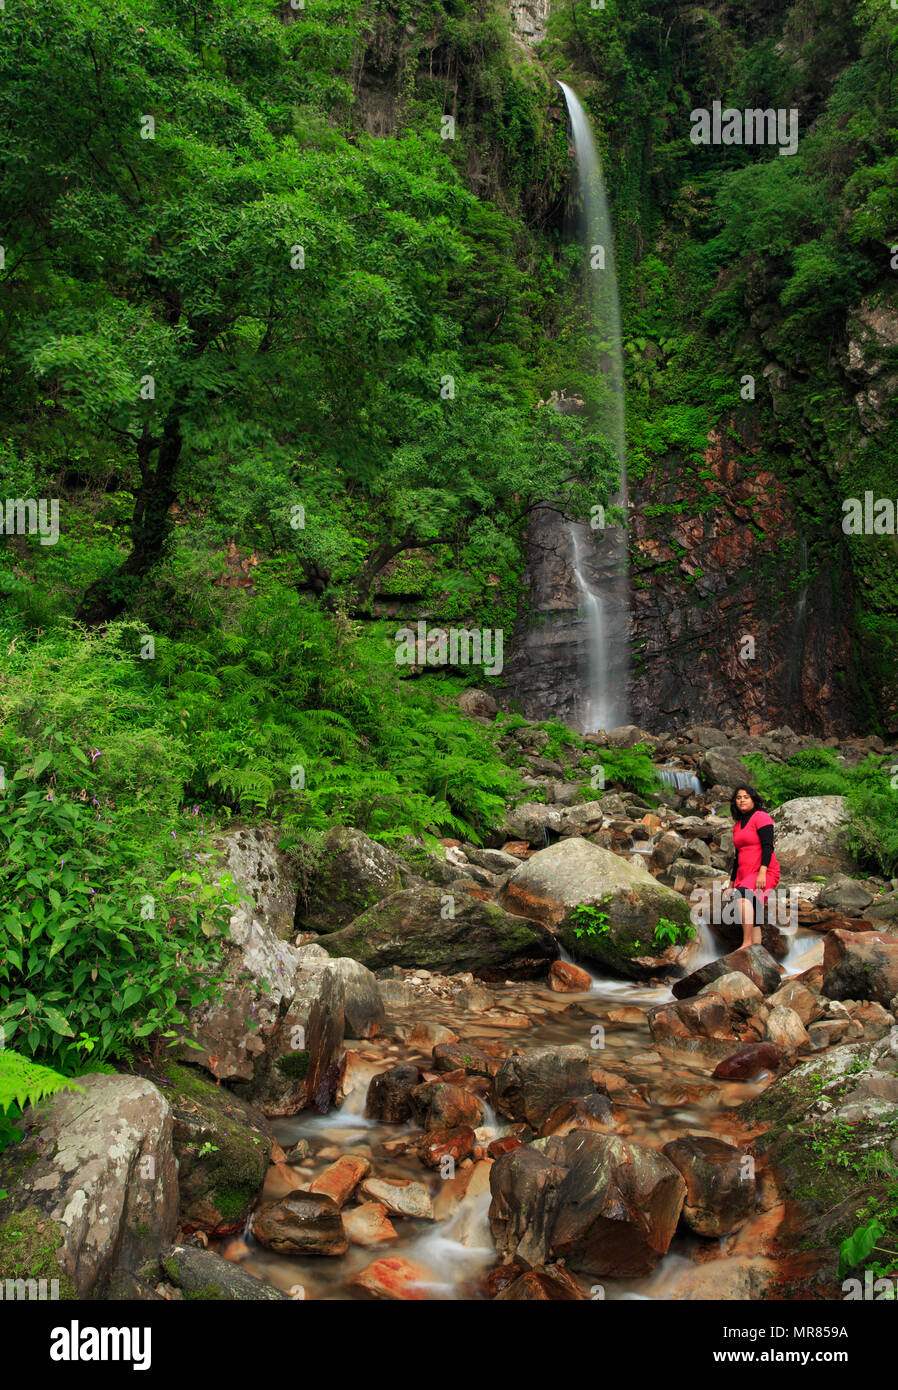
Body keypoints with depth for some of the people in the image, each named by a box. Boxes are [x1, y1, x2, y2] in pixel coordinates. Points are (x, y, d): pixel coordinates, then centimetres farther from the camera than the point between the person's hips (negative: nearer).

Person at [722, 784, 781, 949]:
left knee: (743, 894, -34)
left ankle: (746, 943, -36)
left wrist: (762, 872, -24)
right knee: (751, 920, 1)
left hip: (765, 874, -8)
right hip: (745, 876, 8)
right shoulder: (738, 825, 20)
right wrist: (731, 884, 22)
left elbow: (767, 846, -13)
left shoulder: (761, 817, -3)